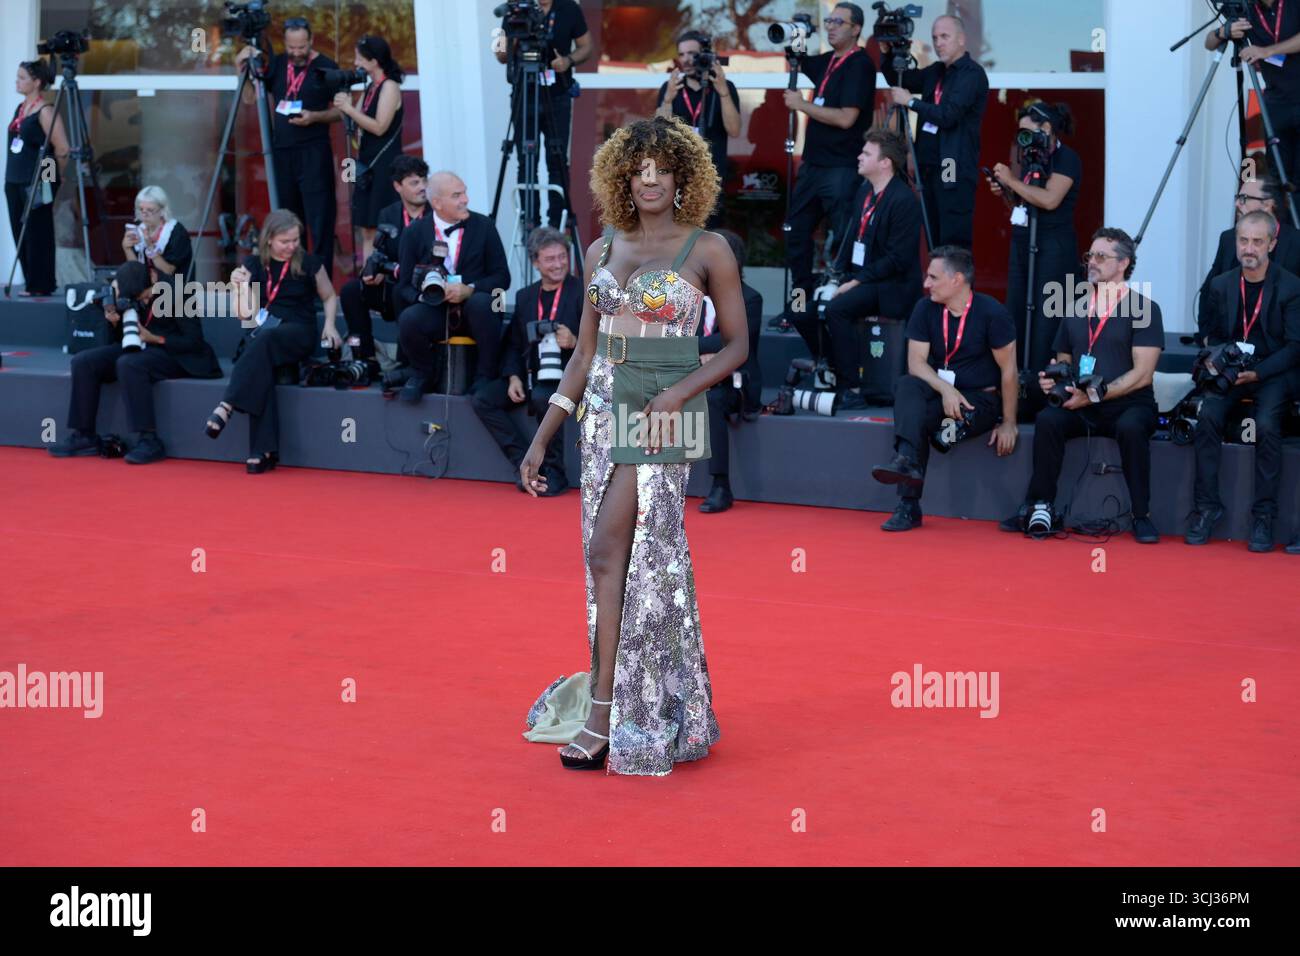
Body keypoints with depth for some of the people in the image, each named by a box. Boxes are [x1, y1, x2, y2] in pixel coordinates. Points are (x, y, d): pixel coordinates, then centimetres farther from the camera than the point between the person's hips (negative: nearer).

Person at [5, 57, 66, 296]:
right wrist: (12, 176, 19)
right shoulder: (20, 108, 13)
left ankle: (40, 285, 1)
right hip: (15, 181, 8)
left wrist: (51, 174, -2)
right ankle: (30, 283, 15)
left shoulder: (45, 112, -12)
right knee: (20, 234, 8)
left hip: (37, 184, -8)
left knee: (37, 235, -4)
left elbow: (62, 149, -14)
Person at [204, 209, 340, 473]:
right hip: (263, 331, 2)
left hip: (299, 333, -2)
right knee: (260, 361, -35)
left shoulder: (309, 263, 4)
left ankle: (227, 406, -46)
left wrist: (329, 325, 0)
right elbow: (245, 313, 6)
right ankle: (264, 450, -43)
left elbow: (329, 297, 17)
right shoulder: (254, 264, 9)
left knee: (264, 339, -37)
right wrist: (239, 286, -11)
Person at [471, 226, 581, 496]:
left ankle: (554, 473, -22)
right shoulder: (525, 296, 15)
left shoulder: (582, 292, 1)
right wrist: (513, 378, -3)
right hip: (530, 373, 6)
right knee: (481, 400, -14)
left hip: (567, 373, -6)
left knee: (543, 398, -38)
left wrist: (574, 342, -23)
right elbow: (514, 345, 15)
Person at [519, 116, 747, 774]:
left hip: (662, 417, -5)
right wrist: (542, 438, 10)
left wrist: (684, 391, -17)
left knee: (608, 552, -14)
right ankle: (678, 710, 17)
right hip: (603, 411, 5)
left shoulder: (707, 250, -2)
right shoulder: (603, 251, 11)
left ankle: (605, 714, -11)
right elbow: (584, 353, 14)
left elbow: (737, 344, 0)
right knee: (642, 560, 7)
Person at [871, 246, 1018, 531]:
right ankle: (908, 461, -49)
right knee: (907, 385, -30)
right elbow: (916, 362, -3)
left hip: (981, 400, -4)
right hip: (937, 393, 4)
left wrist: (1008, 423, -10)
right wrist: (945, 390, -22)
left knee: (911, 415, -30)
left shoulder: (991, 312, -9)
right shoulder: (925, 309, 3)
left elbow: (1009, 371, -7)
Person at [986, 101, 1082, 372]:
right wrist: (1004, 191, 6)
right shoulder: (1030, 157, 15)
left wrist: (1012, 181, -14)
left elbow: (1050, 200, -22)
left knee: (1045, 320, -8)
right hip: (1022, 243, 8)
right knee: (1015, 316, 3)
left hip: (1053, 247, -8)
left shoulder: (1066, 158, -8)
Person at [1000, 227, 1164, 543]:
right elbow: (1062, 360, 25)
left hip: (1128, 404, -4)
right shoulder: (1076, 310, 16)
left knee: (1131, 428, -37)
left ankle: (1141, 515, -23)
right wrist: (1050, 379, 0)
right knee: (1047, 420, -27)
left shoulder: (1145, 309, -1)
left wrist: (1094, 395, -17)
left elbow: (1142, 374, -10)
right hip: (1080, 408, 4)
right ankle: (1040, 508, -20)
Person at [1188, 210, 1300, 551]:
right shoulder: (1221, 285, 9)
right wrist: (1212, 358, -5)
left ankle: (1263, 516, -21)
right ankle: (1207, 506, -18)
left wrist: (1258, 373, -19)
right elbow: (1211, 334, 18)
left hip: (1273, 374, -3)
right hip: (1228, 371, 3)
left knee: (1266, 424, -31)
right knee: (1208, 415, -26)